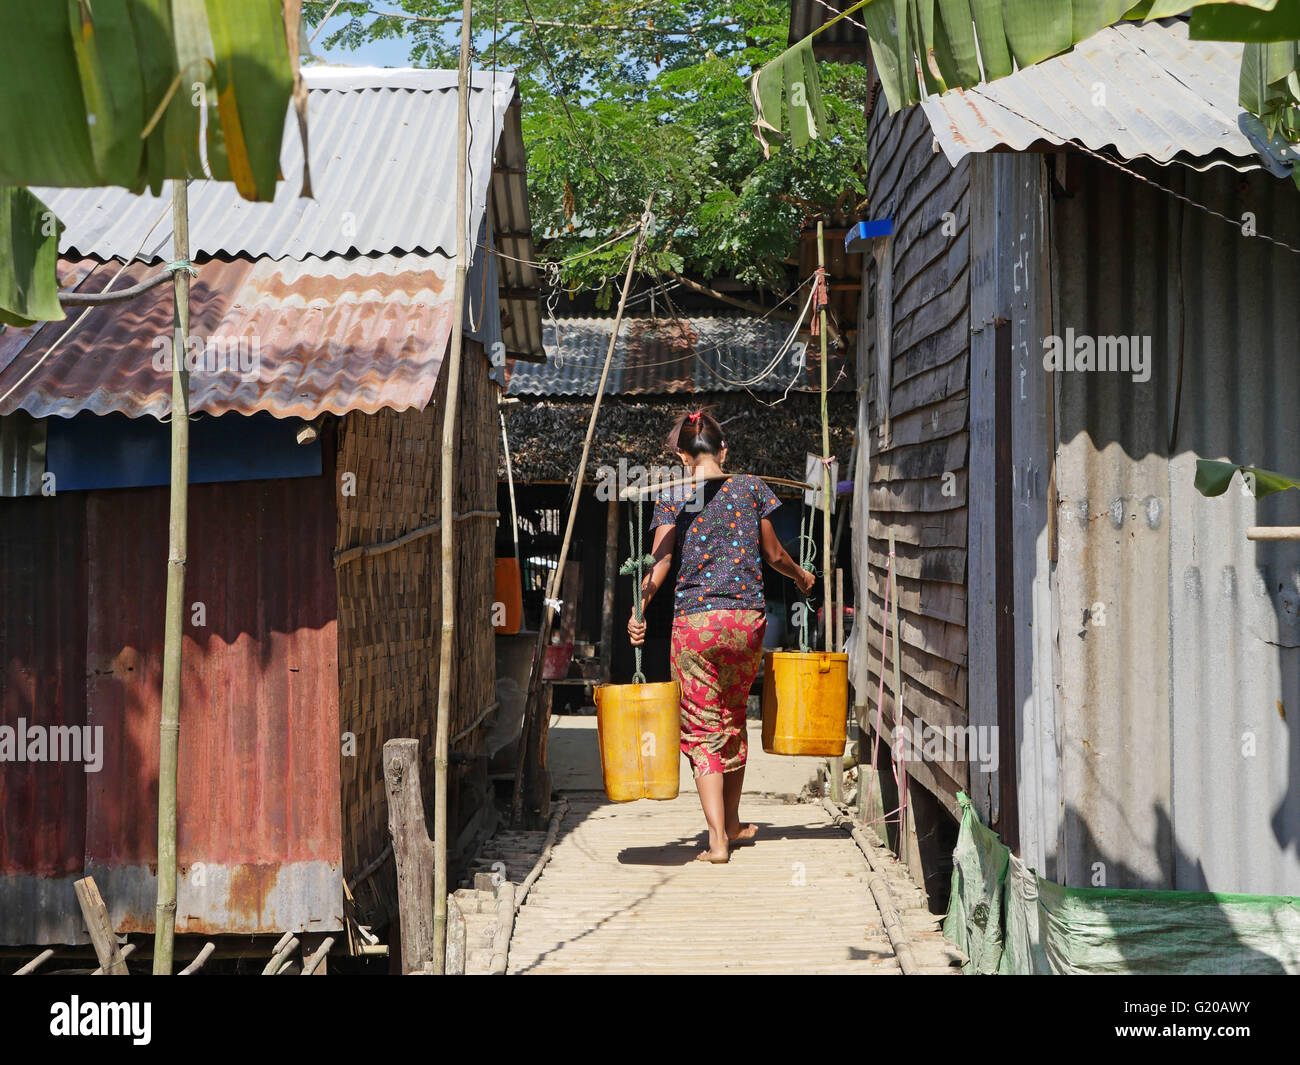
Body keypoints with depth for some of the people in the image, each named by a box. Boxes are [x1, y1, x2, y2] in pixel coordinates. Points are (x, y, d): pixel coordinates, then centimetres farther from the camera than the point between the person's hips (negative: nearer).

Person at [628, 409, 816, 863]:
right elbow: (774, 555, 14)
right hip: (747, 618, 2)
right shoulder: (751, 488, 7)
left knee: (702, 730, 4)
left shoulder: (673, 499, 2)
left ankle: (718, 839, -6)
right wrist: (801, 575, 32)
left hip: (694, 621, -2)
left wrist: (638, 609, -18)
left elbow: (661, 560, -13)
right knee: (733, 719, 21)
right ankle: (732, 823, 34)